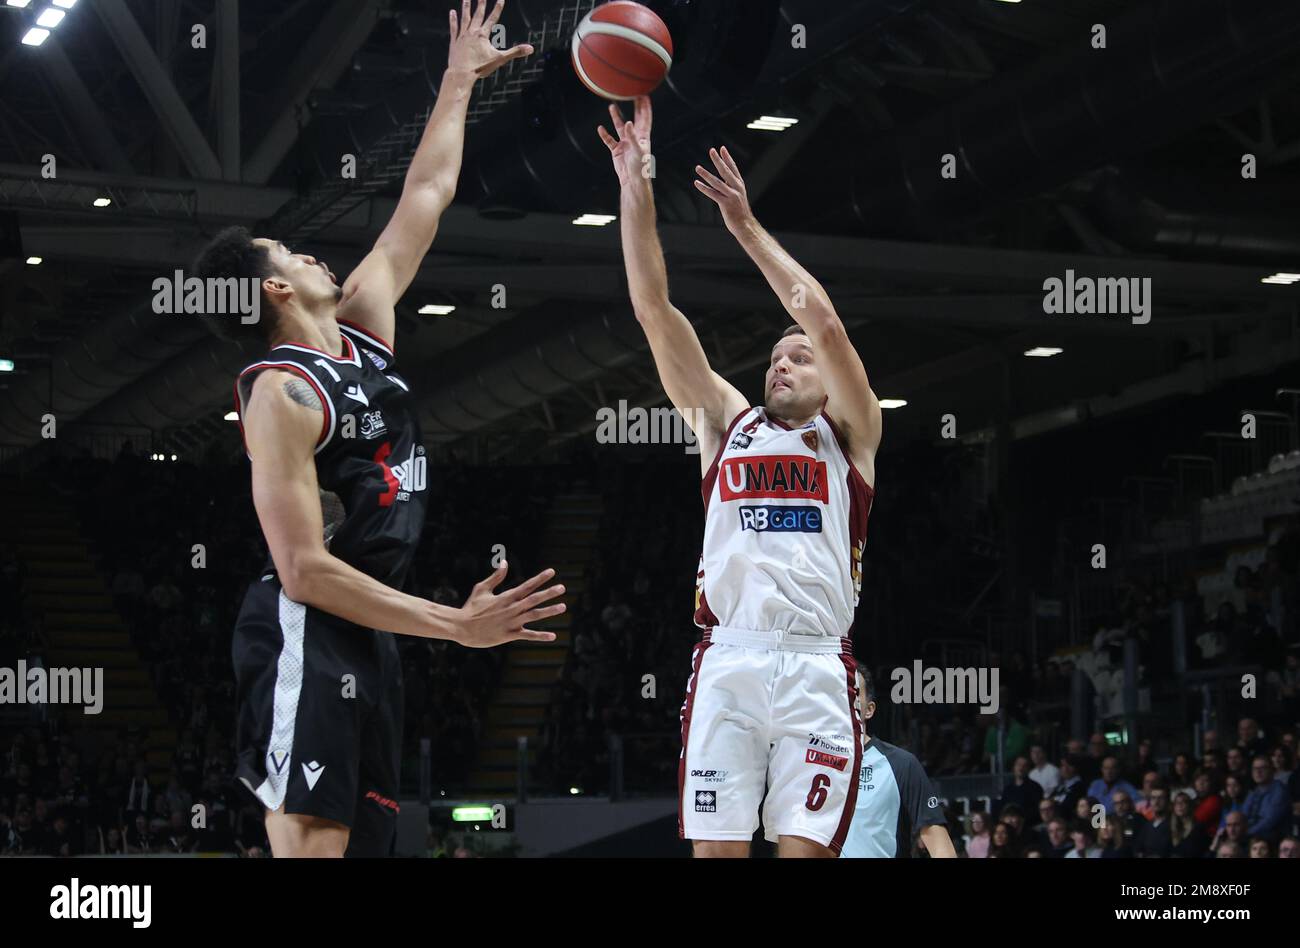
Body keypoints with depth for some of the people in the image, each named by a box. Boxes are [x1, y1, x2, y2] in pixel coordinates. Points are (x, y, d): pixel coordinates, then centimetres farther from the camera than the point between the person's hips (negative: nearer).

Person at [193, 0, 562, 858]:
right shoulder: (281, 394, -12)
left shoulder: (366, 323, 14)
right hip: (306, 634, -9)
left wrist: (459, 84, 31)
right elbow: (304, 569, -19)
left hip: (371, 631, 9)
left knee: (361, 842, 7)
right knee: (307, 842, -19)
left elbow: (424, 200, 27)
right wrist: (456, 625, -22)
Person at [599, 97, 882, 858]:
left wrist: (746, 225, -1)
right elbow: (656, 313, 12)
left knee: (807, 848, -6)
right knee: (715, 849, -3)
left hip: (816, 669, -2)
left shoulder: (850, 437, 13)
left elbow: (827, 324, -2)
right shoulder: (727, 422, 20)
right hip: (726, 663, 2)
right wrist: (636, 188, 4)